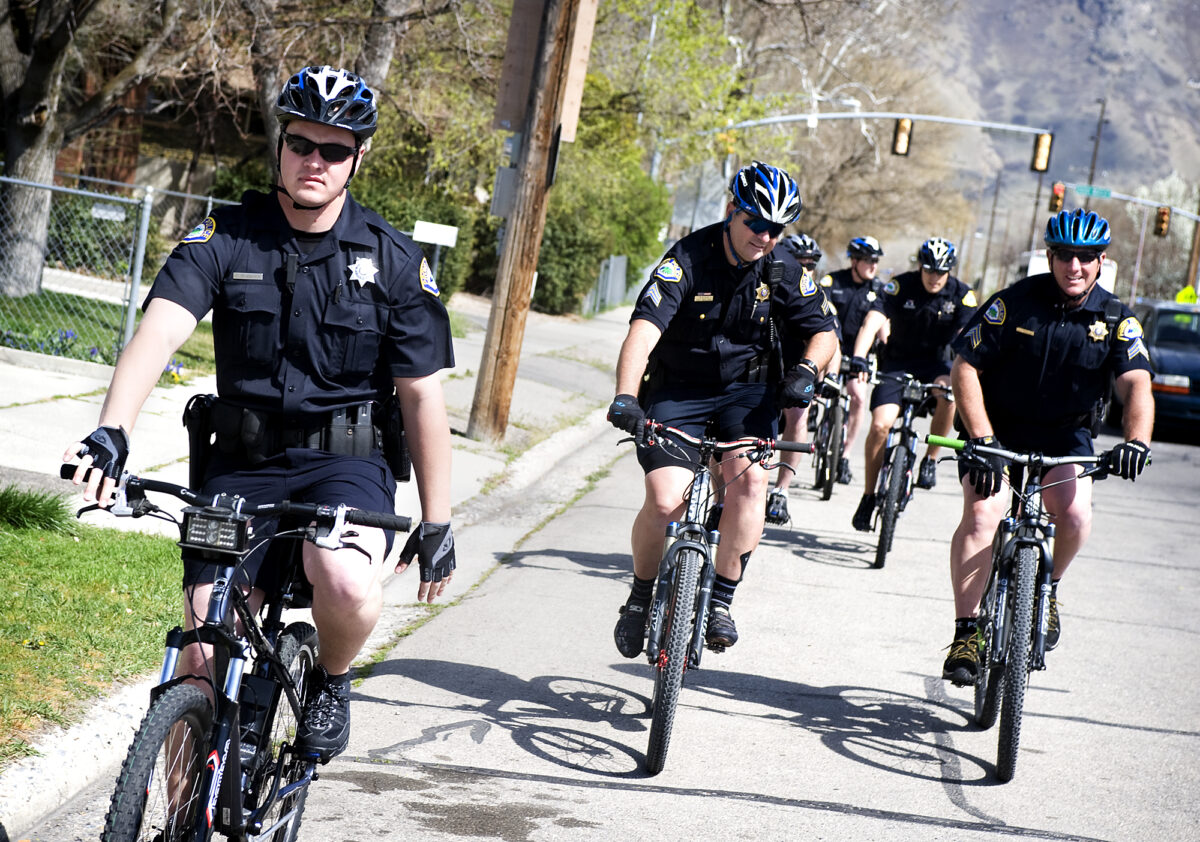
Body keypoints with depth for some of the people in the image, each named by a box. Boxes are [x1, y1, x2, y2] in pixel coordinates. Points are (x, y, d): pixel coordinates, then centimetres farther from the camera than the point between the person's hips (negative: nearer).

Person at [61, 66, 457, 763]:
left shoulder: (393, 260, -2)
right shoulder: (228, 237, -3)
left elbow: (422, 396, 2)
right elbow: (160, 330, -18)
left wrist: (437, 524, 1)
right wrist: (112, 431, -36)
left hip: (345, 465, -1)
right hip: (242, 468, 1)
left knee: (348, 585, -33)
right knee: (201, 659, -8)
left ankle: (333, 681, 1)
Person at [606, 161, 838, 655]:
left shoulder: (783, 273, -6)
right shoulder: (688, 259, -19)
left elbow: (823, 332, 7)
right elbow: (644, 328, -32)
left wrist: (806, 370, -16)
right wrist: (625, 396, -47)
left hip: (745, 391, 2)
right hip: (676, 392, -2)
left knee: (749, 481, -25)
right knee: (665, 501, -18)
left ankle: (721, 599, -9)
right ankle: (642, 595, 10)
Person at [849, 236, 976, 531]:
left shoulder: (962, 295, -9)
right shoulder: (901, 286, -13)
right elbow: (873, 319, -26)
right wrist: (859, 357, -42)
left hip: (934, 363, 1)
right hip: (897, 364, -1)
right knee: (880, 424, -19)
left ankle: (931, 458, -11)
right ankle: (869, 496, -1)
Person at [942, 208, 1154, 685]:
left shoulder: (1116, 320, -8)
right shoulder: (1015, 302, -15)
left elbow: (1136, 385, -20)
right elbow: (965, 369, -16)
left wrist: (1136, 440, -41)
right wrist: (982, 439, -28)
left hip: (1064, 436, 2)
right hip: (999, 427, -2)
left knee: (1074, 513, -24)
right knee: (982, 512, -24)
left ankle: (1047, 587, 8)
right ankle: (965, 634, -19)